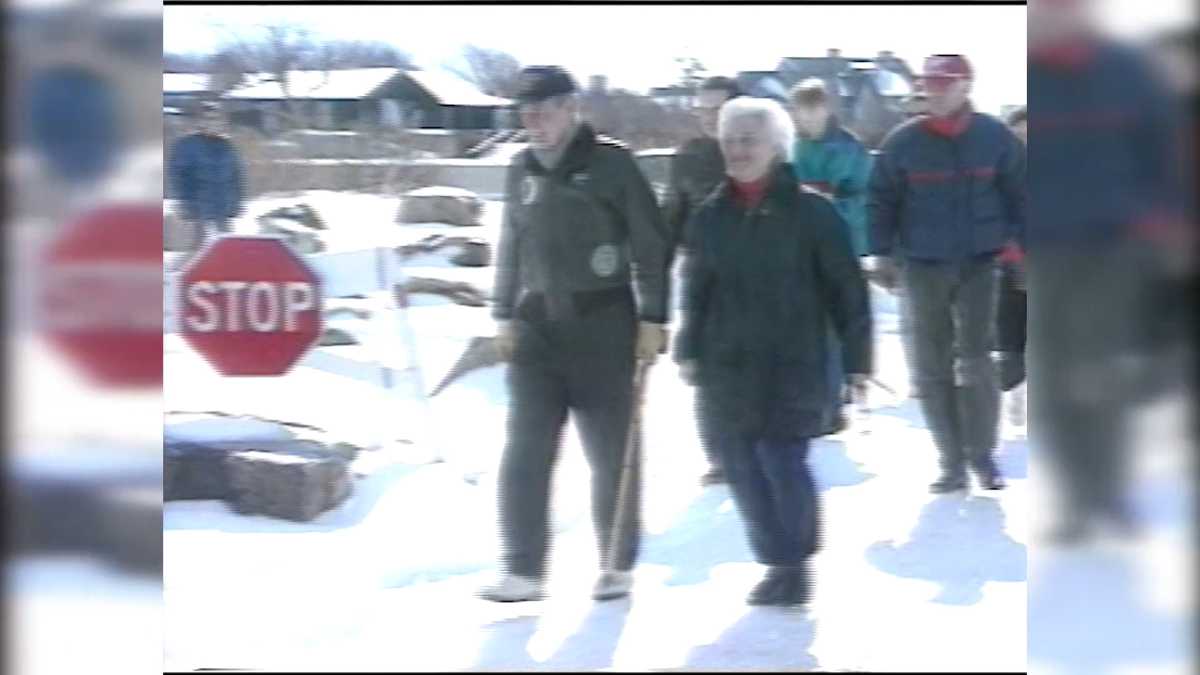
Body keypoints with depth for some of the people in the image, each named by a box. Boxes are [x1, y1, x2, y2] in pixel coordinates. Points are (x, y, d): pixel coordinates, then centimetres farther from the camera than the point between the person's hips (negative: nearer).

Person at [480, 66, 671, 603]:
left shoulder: (611, 163, -6)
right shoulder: (523, 170, 10)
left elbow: (650, 245, -5)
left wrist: (652, 318, -8)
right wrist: (504, 315, 14)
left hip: (604, 324, -4)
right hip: (538, 324, 4)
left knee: (611, 454, 5)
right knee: (525, 452, -4)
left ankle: (617, 566, 19)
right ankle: (523, 572, 0)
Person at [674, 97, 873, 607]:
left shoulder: (811, 212, -4)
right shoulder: (712, 215, 8)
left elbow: (847, 291, -2)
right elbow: (695, 290, 15)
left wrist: (856, 360, -4)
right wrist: (688, 350, 8)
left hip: (793, 366, -4)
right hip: (728, 368, 4)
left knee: (782, 462, -11)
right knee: (743, 468, 3)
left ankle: (798, 562, 11)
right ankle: (777, 563, 19)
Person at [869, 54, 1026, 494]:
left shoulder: (995, 138, -2)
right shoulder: (903, 142, -3)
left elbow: (1020, 197, 5)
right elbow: (881, 201, 3)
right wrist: (882, 253, -3)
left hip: (979, 265, -1)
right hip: (922, 267, 1)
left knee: (976, 361, -1)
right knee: (932, 368, 4)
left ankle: (982, 456, 12)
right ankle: (952, 462, 13)